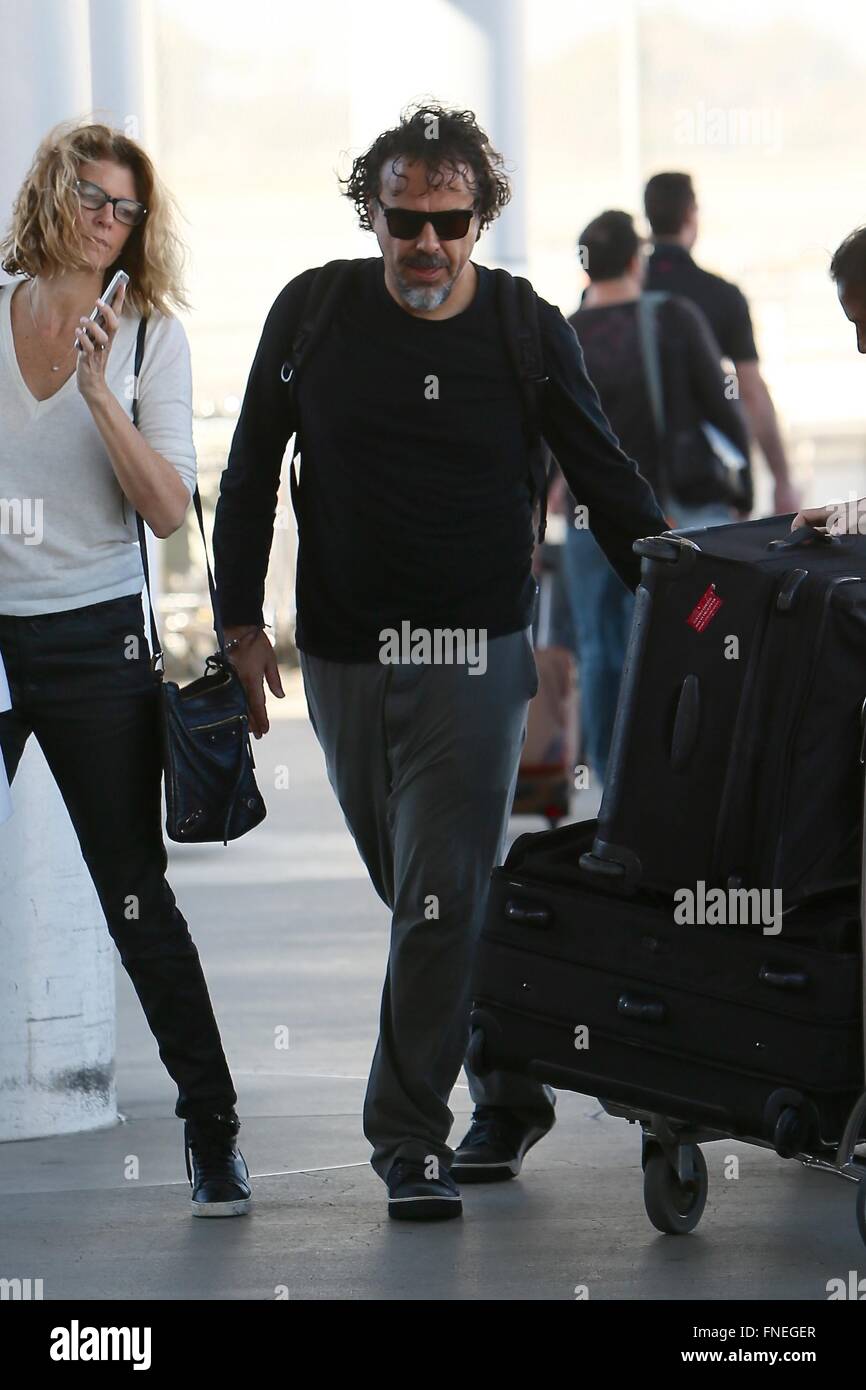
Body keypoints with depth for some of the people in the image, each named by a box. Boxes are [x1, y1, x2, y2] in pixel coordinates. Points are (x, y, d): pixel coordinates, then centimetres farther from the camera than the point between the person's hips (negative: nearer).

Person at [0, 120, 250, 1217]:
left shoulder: (150, 335, 2)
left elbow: (170, 509, -7)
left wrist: (100, 391, -16)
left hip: (94, 637, -1)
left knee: (137, 899, 0)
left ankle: (212, 1134, 9)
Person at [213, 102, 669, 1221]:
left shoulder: (528, 332, -3)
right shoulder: (313, 313, 1)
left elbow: (605, 480, 6)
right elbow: (251, 469, 10)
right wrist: (241, 622, 5)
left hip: (473, 656, -3)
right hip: (342, 658, 3)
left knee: (441, 899, -9)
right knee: (424, 898, 10)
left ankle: (410, 1139, -3)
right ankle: (511, 1092, 24)